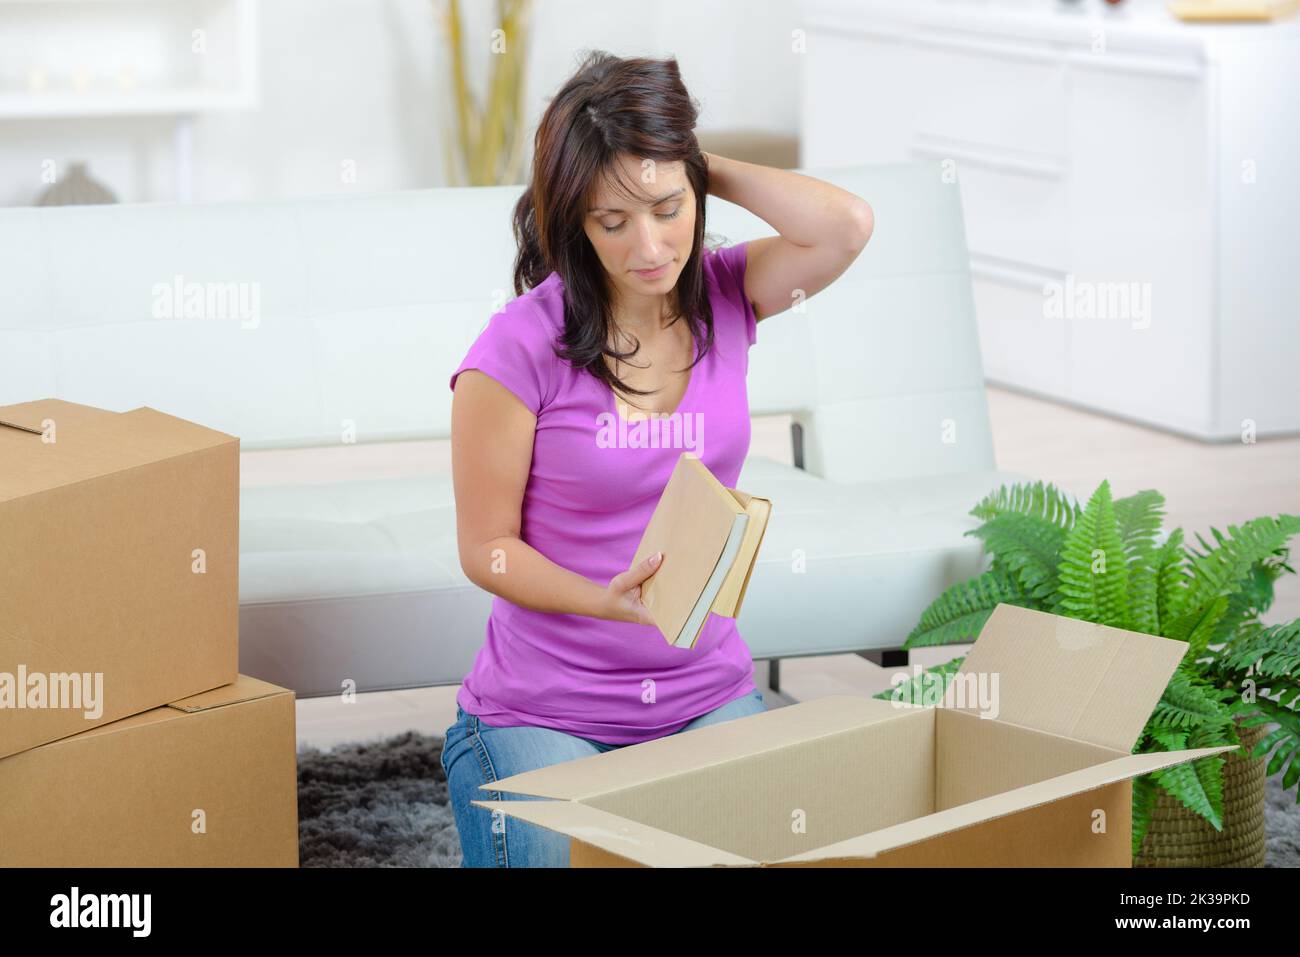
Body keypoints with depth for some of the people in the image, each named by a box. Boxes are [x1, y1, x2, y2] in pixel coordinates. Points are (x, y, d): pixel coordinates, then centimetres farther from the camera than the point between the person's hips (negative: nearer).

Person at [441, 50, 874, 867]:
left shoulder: (724, 296, -1)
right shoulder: (522, 347, -14)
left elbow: (846, 226, -20)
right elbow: (487, 546, -9)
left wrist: (708, 171, -10)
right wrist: (607, 601, -25)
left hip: (706, 694, 3)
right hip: (547, 708, -3)